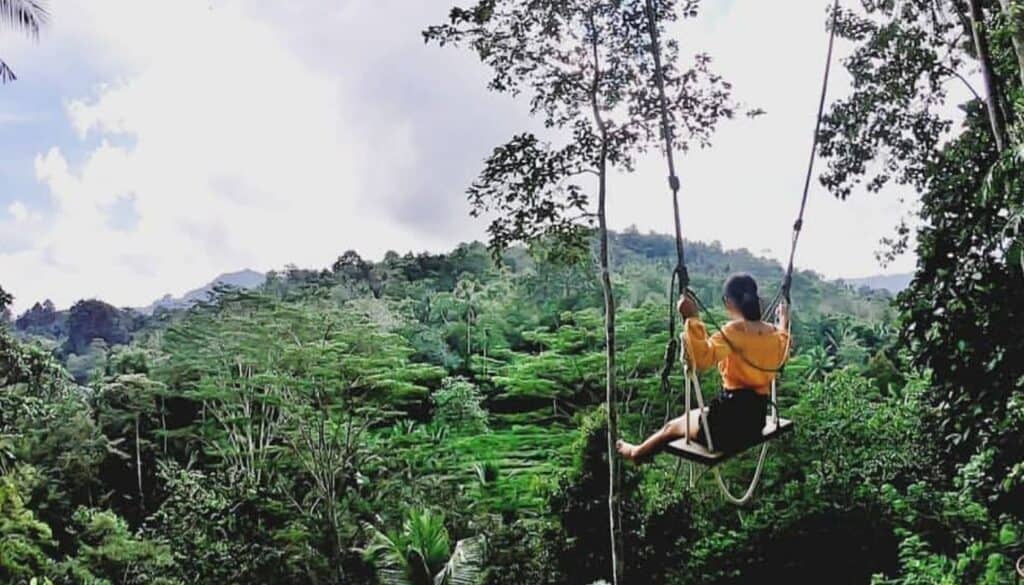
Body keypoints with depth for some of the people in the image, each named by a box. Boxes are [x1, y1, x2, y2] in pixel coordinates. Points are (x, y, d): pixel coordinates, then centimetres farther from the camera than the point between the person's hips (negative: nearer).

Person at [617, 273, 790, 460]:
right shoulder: (773, 333, 2)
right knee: (692, 417, 32)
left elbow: (702, 358, -36)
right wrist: (784, 325, 37)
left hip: (732, 417, -7)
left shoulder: (733, 331, -20)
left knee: (673, 426, 21)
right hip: (756, 419, 7)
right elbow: (779, 357, 25)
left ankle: (637, 452, 46)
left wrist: (691, 319, -36)